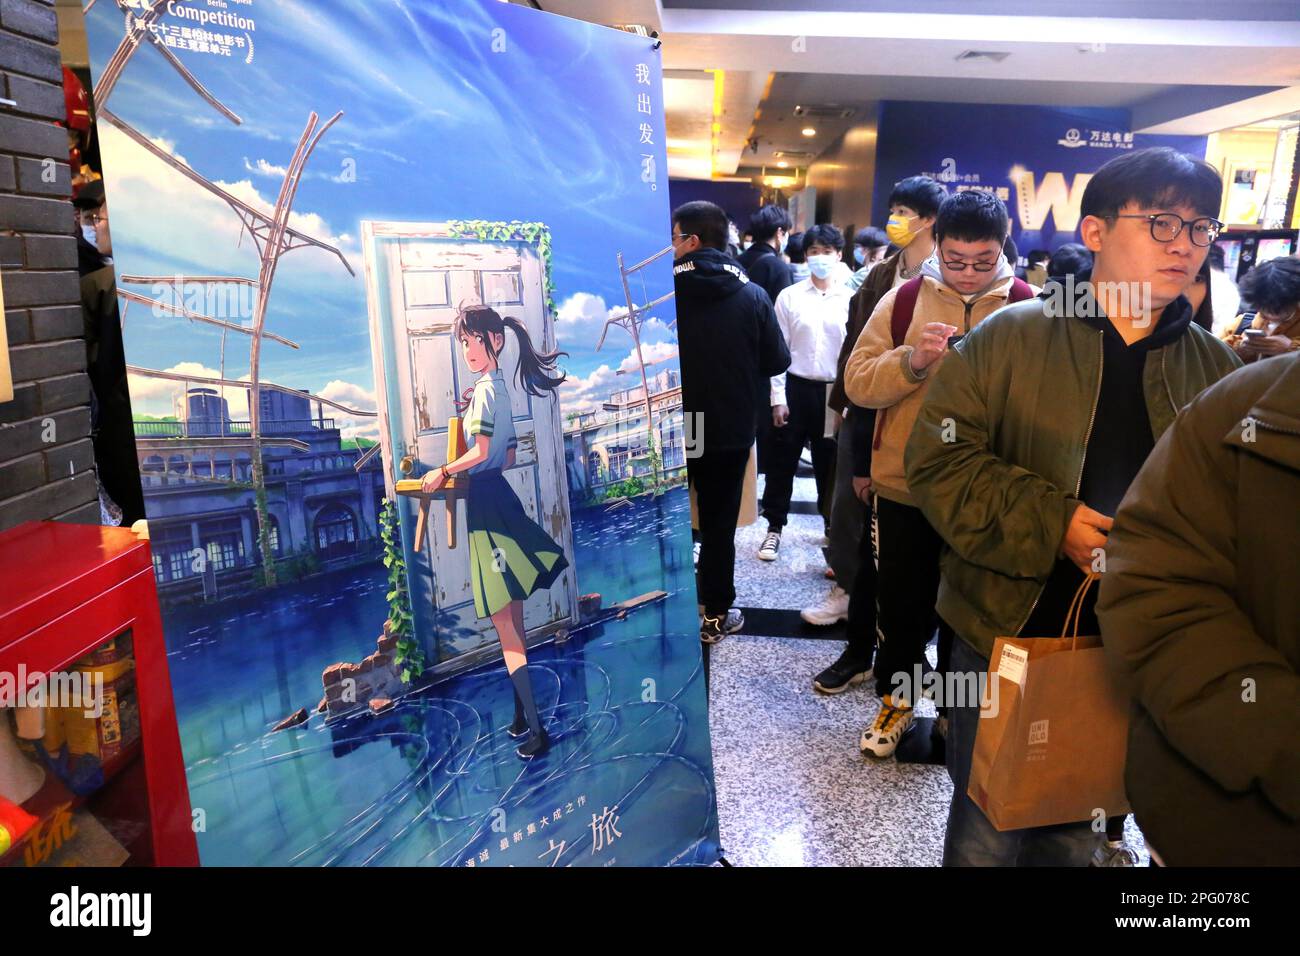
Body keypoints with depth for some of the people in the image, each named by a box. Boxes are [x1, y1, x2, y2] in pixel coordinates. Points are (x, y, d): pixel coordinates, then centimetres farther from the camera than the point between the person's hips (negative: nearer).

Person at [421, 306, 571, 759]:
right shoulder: (500, 388, 17)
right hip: (498, 496, 10)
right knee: (512, 618, 14)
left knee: (504, 622, -7)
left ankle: (535, 727, -3)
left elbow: (480, 452, -17)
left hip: (486, 502, -10)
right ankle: (523, 713, 23)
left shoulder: (485, 389, -12)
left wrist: (444, 472, -5)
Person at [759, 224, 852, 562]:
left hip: (834, 390, 1)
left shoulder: (850, 299, 2)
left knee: (829, 462, 11)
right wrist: (778, 398, -5)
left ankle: (832, 523, 28)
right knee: (783, 459, 5)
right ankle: (774, 526, 18)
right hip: (796, 387, 0)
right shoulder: (789, 297, 0)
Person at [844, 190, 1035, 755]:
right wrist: (911, 360, -23)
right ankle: (896, 699, 37)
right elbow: (858, 382, -7)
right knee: (900, 602, 14)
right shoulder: (905, 299, 0)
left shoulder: (1028, 307, -2)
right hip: (903, 486, 1)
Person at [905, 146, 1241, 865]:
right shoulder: (1010, 338, -6)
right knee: (986, 832, 11)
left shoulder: (1218, 368, 5)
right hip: (1005, 635, -3)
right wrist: (1052, 523, -20)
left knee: (1071, 834, 21)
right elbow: (937, 459, -11)